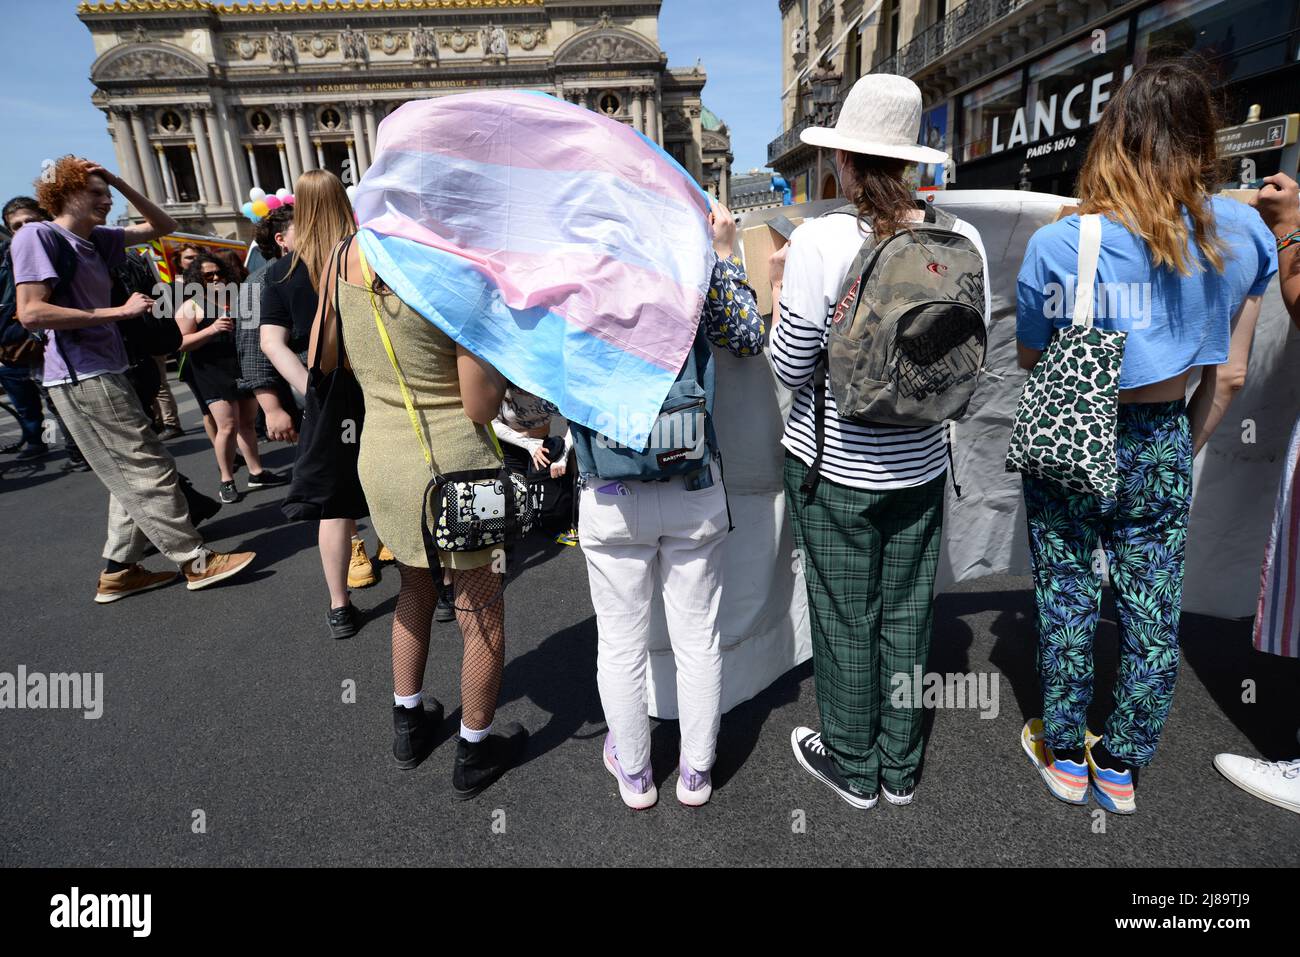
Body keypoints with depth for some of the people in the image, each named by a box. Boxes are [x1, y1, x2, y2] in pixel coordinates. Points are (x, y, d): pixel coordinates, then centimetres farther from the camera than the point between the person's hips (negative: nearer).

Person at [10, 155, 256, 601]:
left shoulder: (96, 239, 14)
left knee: (133, 475, 12)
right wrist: (117, 311, -18)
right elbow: (31, 313, -18)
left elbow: (163, 226, 21)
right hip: (82, 377, -9)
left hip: (104, 372, 9)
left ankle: (119, 570, 18)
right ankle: (196, 561, -1)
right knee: (148, 471, -7)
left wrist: (119, 182, 9)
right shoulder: (38, 235, -8)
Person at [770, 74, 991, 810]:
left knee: (846, 617, 12)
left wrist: (779, 288, 2)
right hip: (922, 461, 5)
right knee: (907, 612, 17)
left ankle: (854, 767, 33)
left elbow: (790, 368, -13)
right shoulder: (963, 238, -4)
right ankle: (901, 768, 37)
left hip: (835, 467, -4)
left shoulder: (821, 241, -18)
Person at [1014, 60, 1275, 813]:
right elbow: (1230, 376, 0)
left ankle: (1065, 757, 32)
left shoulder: (1058, 245, -16)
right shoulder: (1240, 235, -5)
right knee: (1154, 613, 16)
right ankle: (1122, 767, 33)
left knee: (1067, 604, 13)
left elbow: (1030, 359, -3)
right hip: (1161, 448, 3)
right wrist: (1186, 447, 12)